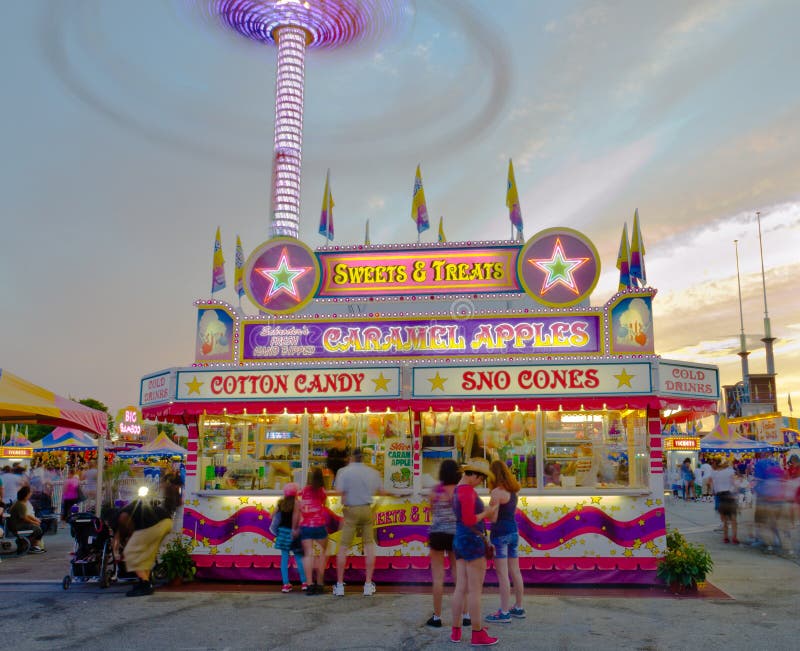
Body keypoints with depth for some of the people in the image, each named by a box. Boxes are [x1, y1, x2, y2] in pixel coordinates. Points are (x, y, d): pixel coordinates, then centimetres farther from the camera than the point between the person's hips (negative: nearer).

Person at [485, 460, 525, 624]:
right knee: (515, 572, 15)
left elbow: (493, 518, -16)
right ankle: (518, 608, 25)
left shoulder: (497, 492, -15)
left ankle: (504, 613, 0)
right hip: (513, 530, 8)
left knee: (502, 574, -4)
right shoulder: (513, 491, 9)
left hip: (500, 532, -8)